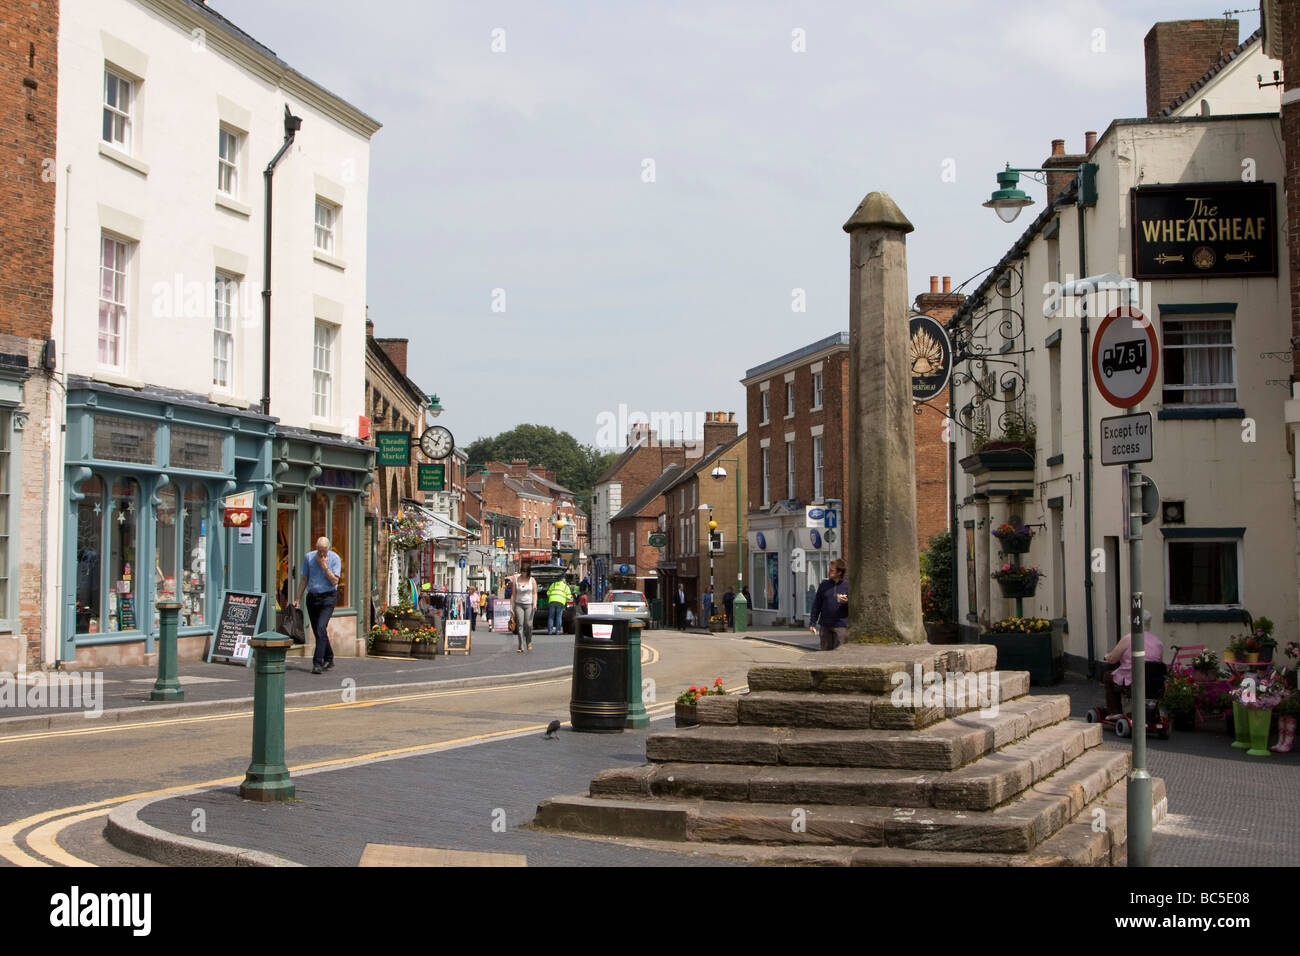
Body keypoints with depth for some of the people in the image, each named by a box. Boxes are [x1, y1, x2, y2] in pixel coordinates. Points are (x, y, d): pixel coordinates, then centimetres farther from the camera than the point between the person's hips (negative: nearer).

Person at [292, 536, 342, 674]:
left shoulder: (335, 558, -5)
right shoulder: (308, 557, 3)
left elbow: (334, 581, -11)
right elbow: (304, 579, 10)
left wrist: (324, 566, -18)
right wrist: (298, 599, 9)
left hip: (328, 597, -4)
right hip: (312, 597, 4)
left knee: (321, 628, -18)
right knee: (317, 631, 9)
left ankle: (318, 663, -20)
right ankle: (329, 659, 27)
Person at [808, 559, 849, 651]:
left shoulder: (847, 585, 1)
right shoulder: (824, 585, 7)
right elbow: (816, 605, 10)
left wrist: (846, 602, -17)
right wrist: (812, 623, 6)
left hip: (840, 626, -3)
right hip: (825, 625, 3)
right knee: (825, 650, 8)